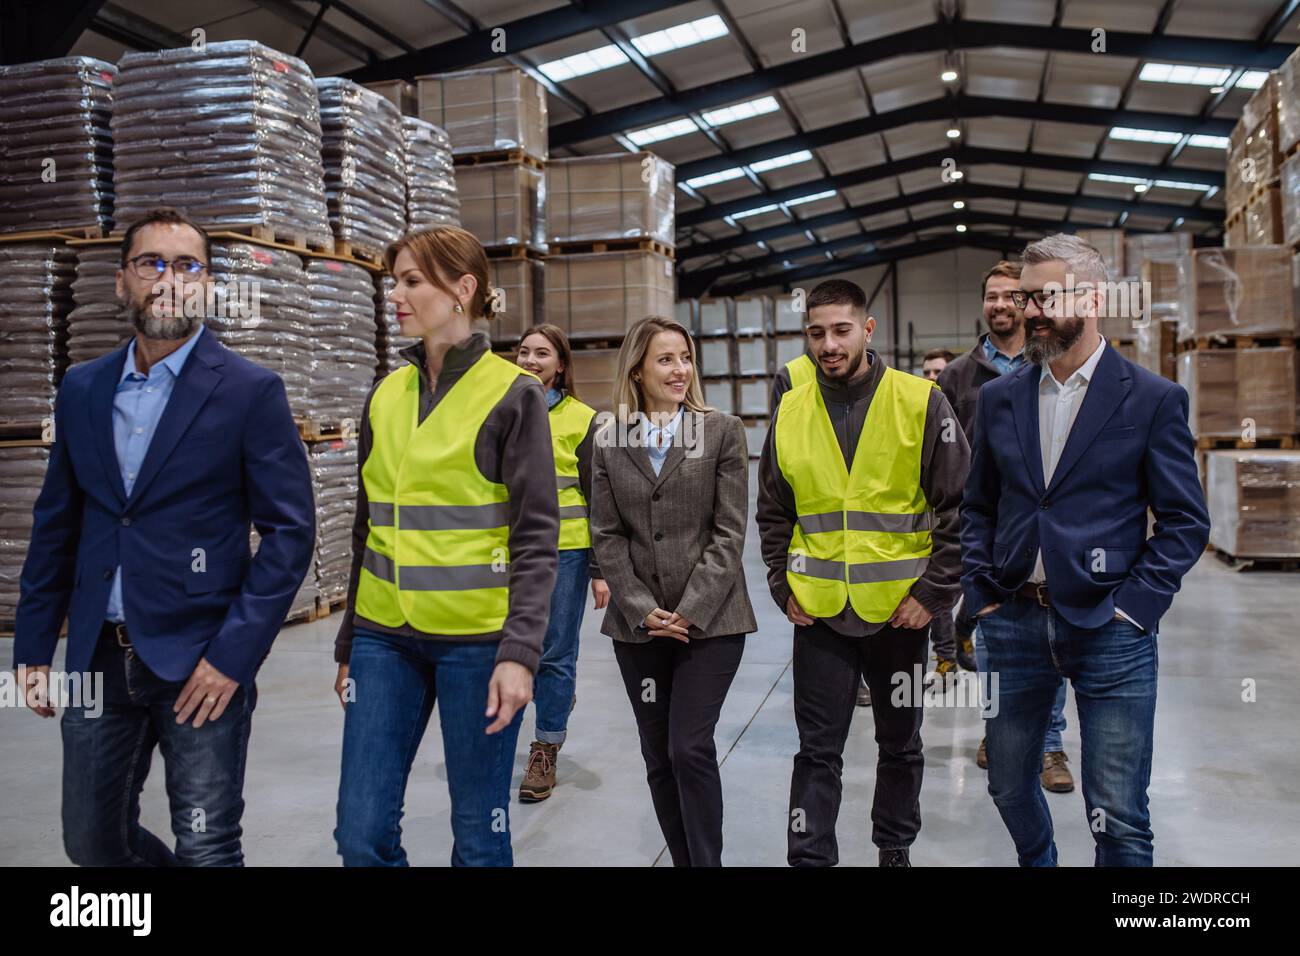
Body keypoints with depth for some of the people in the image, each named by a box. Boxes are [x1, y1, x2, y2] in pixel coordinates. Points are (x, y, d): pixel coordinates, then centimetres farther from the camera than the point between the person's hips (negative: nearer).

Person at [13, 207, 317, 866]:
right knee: (92, 843, 16)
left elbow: (290, 530, -9)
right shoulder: (82, 388, 8)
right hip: (98, 658, 5)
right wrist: (33, 645, 10)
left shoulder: (250, 391, -7)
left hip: (200, 660, -5)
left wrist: (235, 653, -15)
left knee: (206, 850, 3)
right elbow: (56, 524, 13)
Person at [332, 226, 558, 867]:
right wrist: (349, 644, 17)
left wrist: (520, 651, -17)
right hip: (385, 639, 5)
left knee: (479, 836, 7)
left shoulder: (514, 394, -5)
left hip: (477, 640, -4)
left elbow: (537, 537, -8)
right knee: (361, 834, 6)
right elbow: (368, 530, 15)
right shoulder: (385, 395, 9)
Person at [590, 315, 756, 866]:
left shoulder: (722, 431, 1)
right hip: (638, 625, 3)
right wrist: (643, 610, -8)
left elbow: (729, 531, -4)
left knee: (690, 748, -9)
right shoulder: (609, 442, 7)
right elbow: (607, 536, 3)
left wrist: (690, 611, -11)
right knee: (658, 758, 9)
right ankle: (683, 860, 25)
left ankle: (707, 860, 7)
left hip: (710, 620, -3)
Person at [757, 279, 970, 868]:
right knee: (818, 751, 6)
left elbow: (959, 507, -6)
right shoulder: (790, 413, 1)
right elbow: (773, 516, 10)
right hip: (819, 614, 1)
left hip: (899, 612, 0)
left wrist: (935, 593, -10)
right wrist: (784, 590, 3)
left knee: (900, 744, 17)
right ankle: (810, 858, 16)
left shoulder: (921, 403, -7)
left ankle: (895, 848, 38)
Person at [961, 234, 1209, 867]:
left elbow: (1185, 522, -2)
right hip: (1015, 622, 4)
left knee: (1118, 818, 2)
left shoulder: (1153, 399, -3)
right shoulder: (999, 398, 7)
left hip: (1108, 630, -3)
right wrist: (980, 590, 3)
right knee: (1009, 787, 17)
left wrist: (1133, 605, -11)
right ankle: (1037, 861, 44)